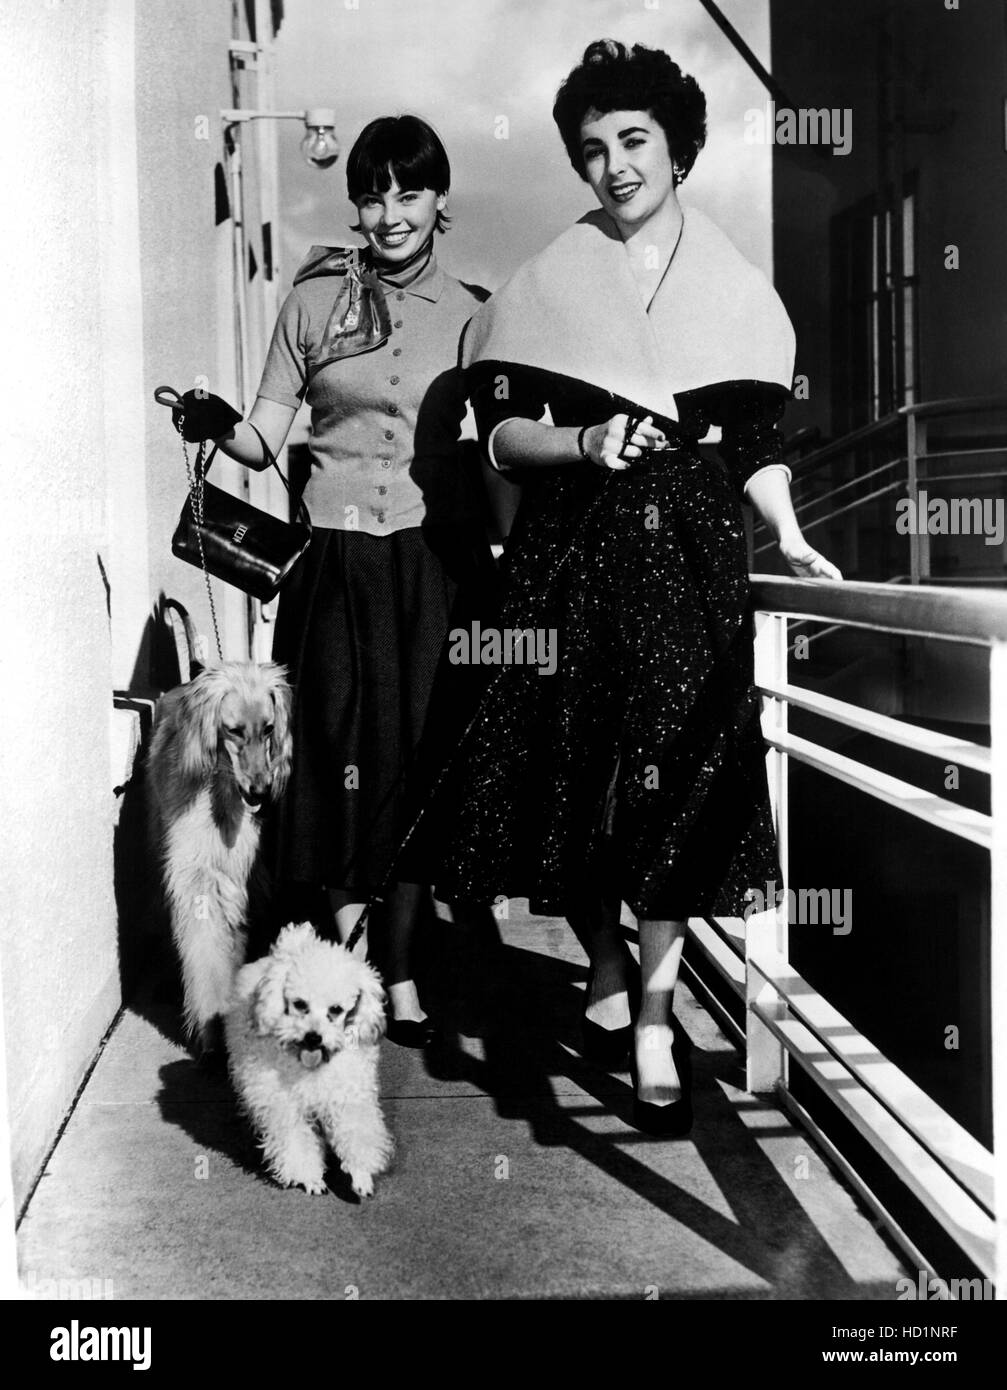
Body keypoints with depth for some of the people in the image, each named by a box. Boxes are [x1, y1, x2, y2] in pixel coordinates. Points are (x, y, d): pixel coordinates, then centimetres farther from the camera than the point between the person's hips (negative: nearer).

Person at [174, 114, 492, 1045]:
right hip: (336, 562, 0)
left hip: (434, 564, 0)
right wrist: (216, 424, -15)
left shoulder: (471, 314, 7)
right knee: (340, 758, -2)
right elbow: (262, 440, 5)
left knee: (418, 760, 2)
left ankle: (400, 974, 12)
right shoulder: (315, 300, 7)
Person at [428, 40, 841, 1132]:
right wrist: (589, 442, -15)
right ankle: (609, 974, 23)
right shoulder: (545, 285, 8)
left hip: (690, 553, 0)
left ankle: (653, 1020, 1)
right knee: (573, 763, 0)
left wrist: (788, 536, -8)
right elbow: (502, 435, 3)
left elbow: (755, 442, 6)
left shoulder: (737, 290, 10)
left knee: (678, 772, -6)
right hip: (570, 552, 0)